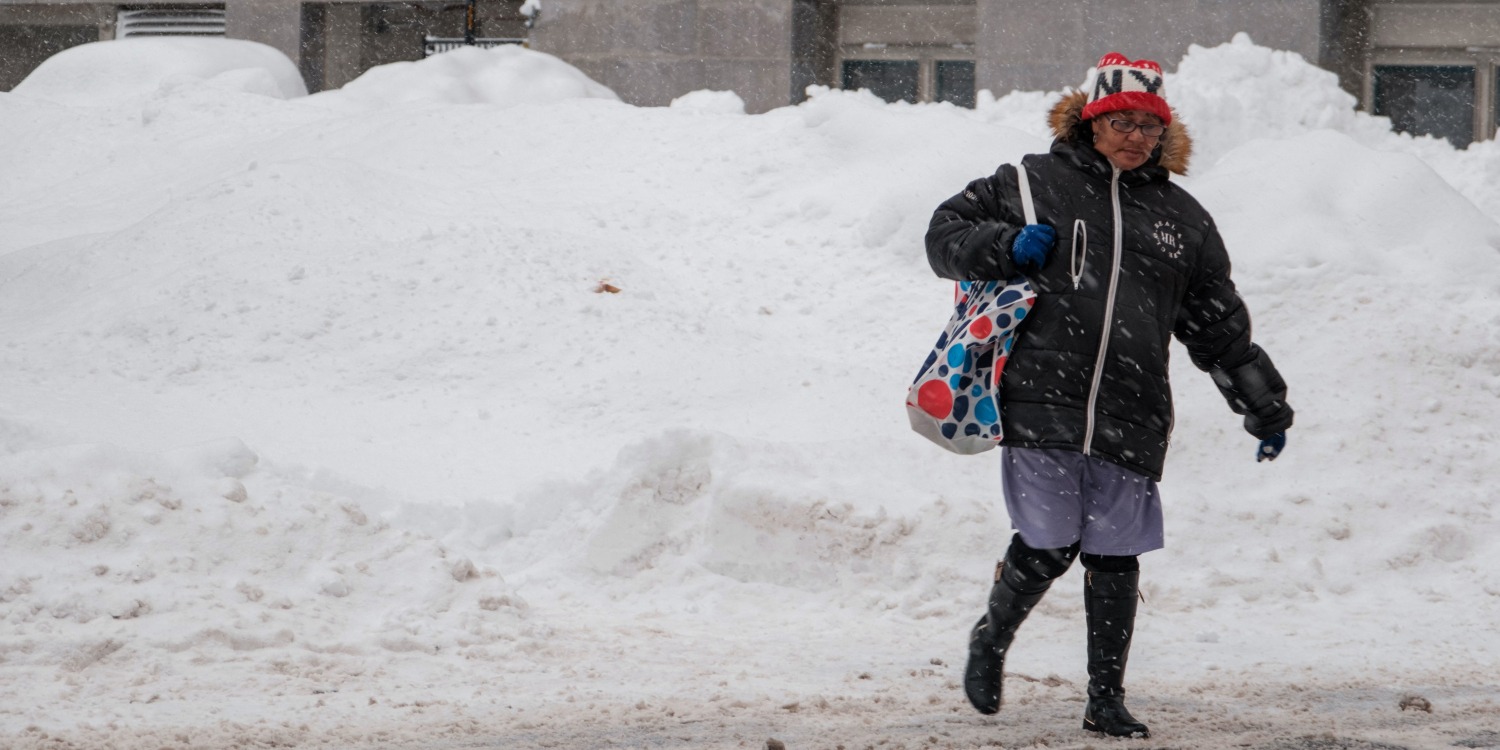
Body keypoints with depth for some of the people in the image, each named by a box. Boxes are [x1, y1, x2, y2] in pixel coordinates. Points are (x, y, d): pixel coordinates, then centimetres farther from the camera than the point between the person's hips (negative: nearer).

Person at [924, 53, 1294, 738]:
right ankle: (991, 639, 25)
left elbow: (1221, 329, 22)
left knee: (1115, 558, 2)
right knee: (1048, 547, -5)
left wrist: (1266, 410, 22)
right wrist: (1007, 247, -7)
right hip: (1040, 405, -3)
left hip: (1131, 423, 3)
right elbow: (945, 235, 12)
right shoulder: (1034, 183, 8)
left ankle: (1106, 701, 14)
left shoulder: (1182, 219, 16)